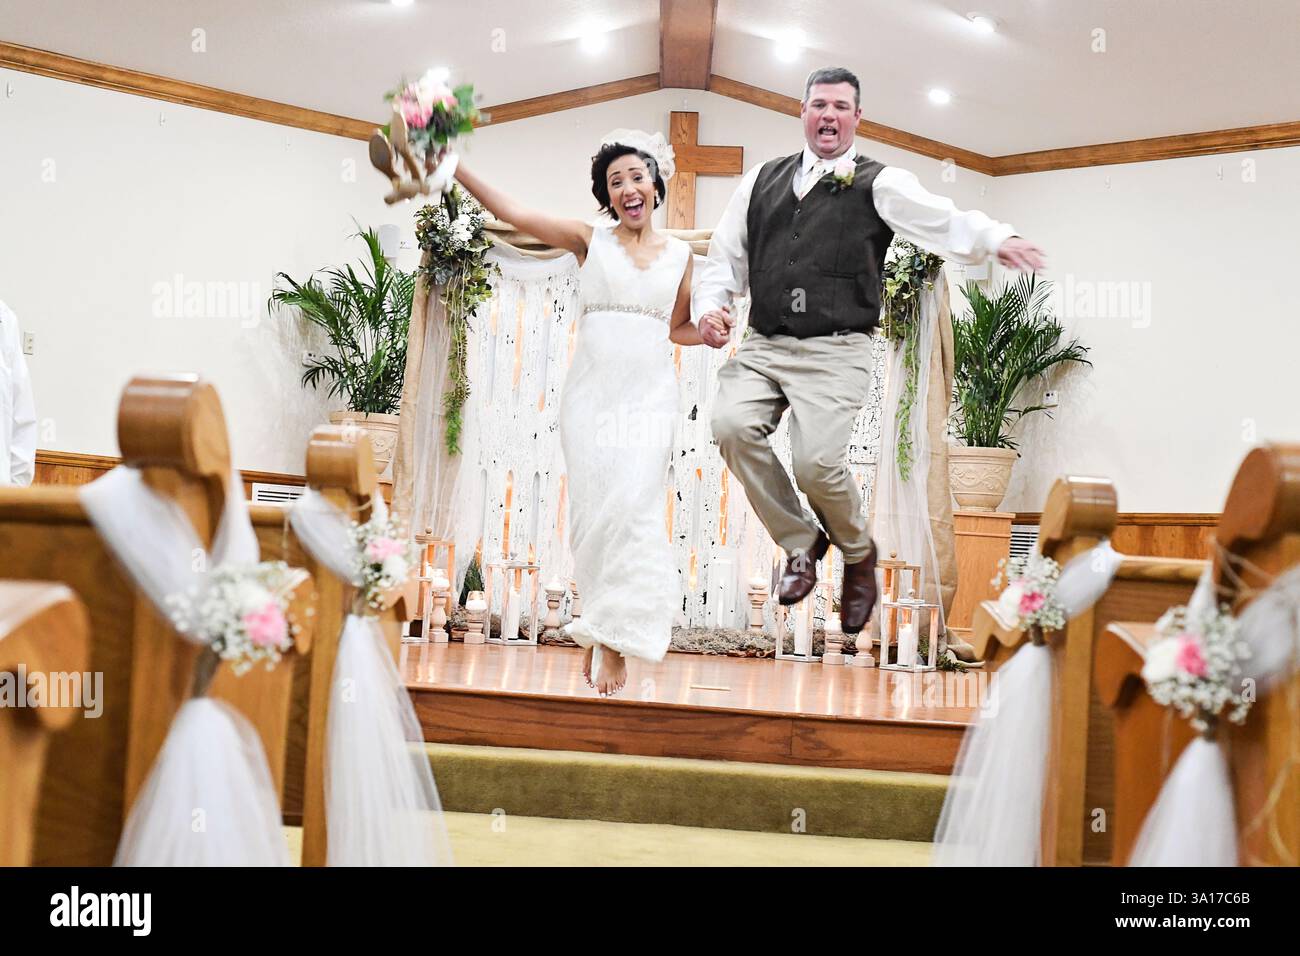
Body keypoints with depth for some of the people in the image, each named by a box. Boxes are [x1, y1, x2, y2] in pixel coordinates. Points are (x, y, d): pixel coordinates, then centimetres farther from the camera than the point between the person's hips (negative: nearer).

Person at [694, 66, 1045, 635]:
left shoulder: (879, 184, 4)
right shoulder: (762, 181, 16)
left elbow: (942, 222, -12)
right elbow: (725, 257, 20)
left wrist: (995, 239, -32)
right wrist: (710, 308, 0)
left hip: (834, 353, -4)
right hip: (762, 346, 4)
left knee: (817, 462, -18)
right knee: (730, 424, -21)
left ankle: (858, 552, 18)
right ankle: (801, 543, 3)